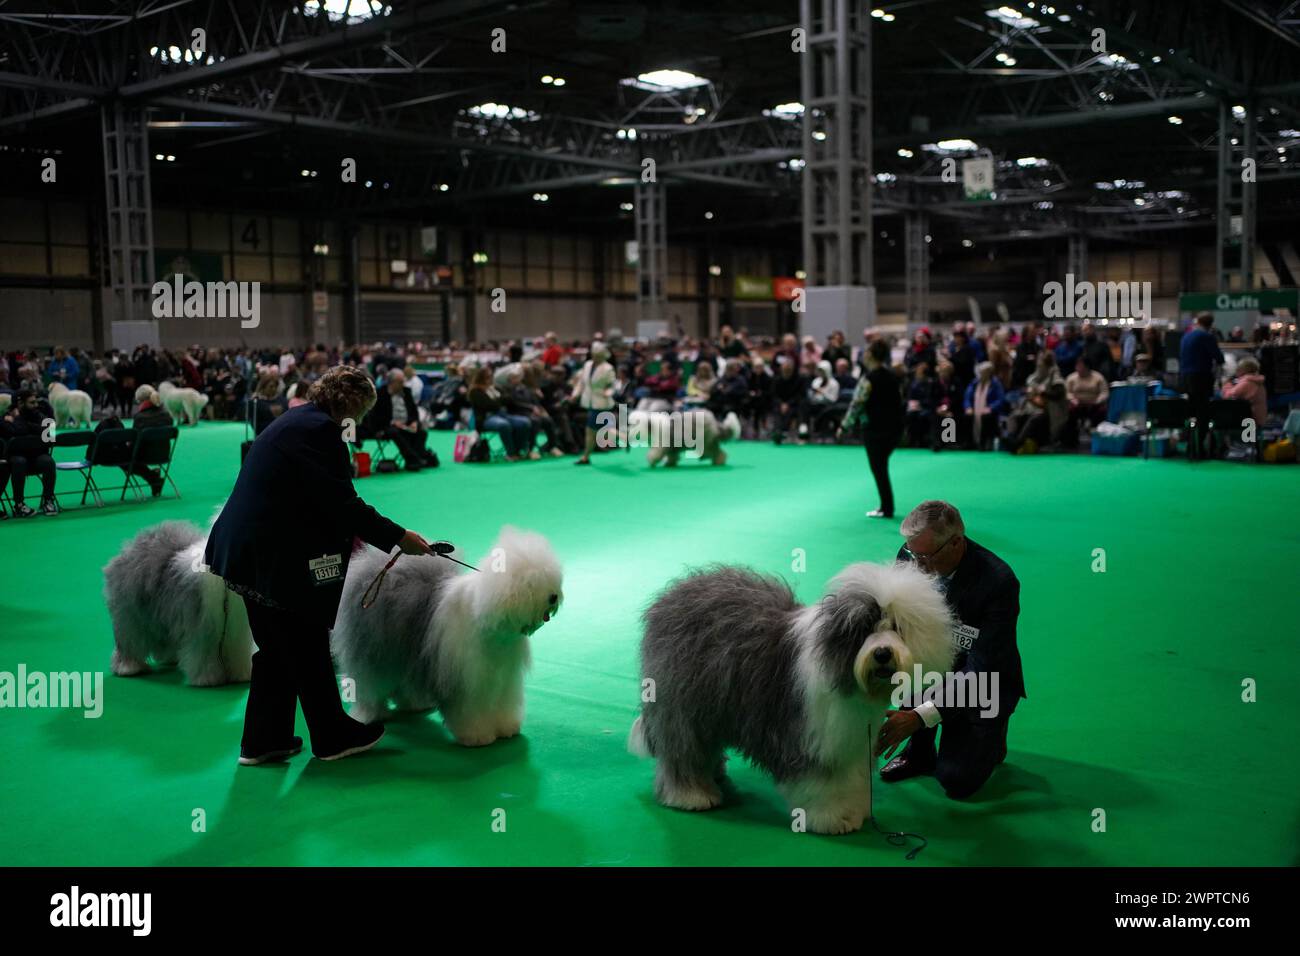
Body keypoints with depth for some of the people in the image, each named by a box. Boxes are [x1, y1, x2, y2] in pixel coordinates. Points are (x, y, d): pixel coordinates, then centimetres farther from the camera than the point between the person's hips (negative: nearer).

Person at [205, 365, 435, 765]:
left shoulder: (295, 420, 14)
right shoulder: (320, 430, -17)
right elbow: (343, 503, -19)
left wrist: (344, 534, 23)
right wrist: (398, 537, -12)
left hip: (247, 550, 10)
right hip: (277, 561, -10)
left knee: (277, 651, 18)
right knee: (308, 650, 5)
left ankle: (262, 741, 25)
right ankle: (334, 736, 19)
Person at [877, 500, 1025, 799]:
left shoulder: (999, 581, -30)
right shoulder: (913, 555, -15)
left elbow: (980, 671, -32)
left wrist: (918, 717, -40)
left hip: (984, 685, -5)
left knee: (956, 781, -17)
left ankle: (989, 735, 16)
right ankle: (919, 751, -5)